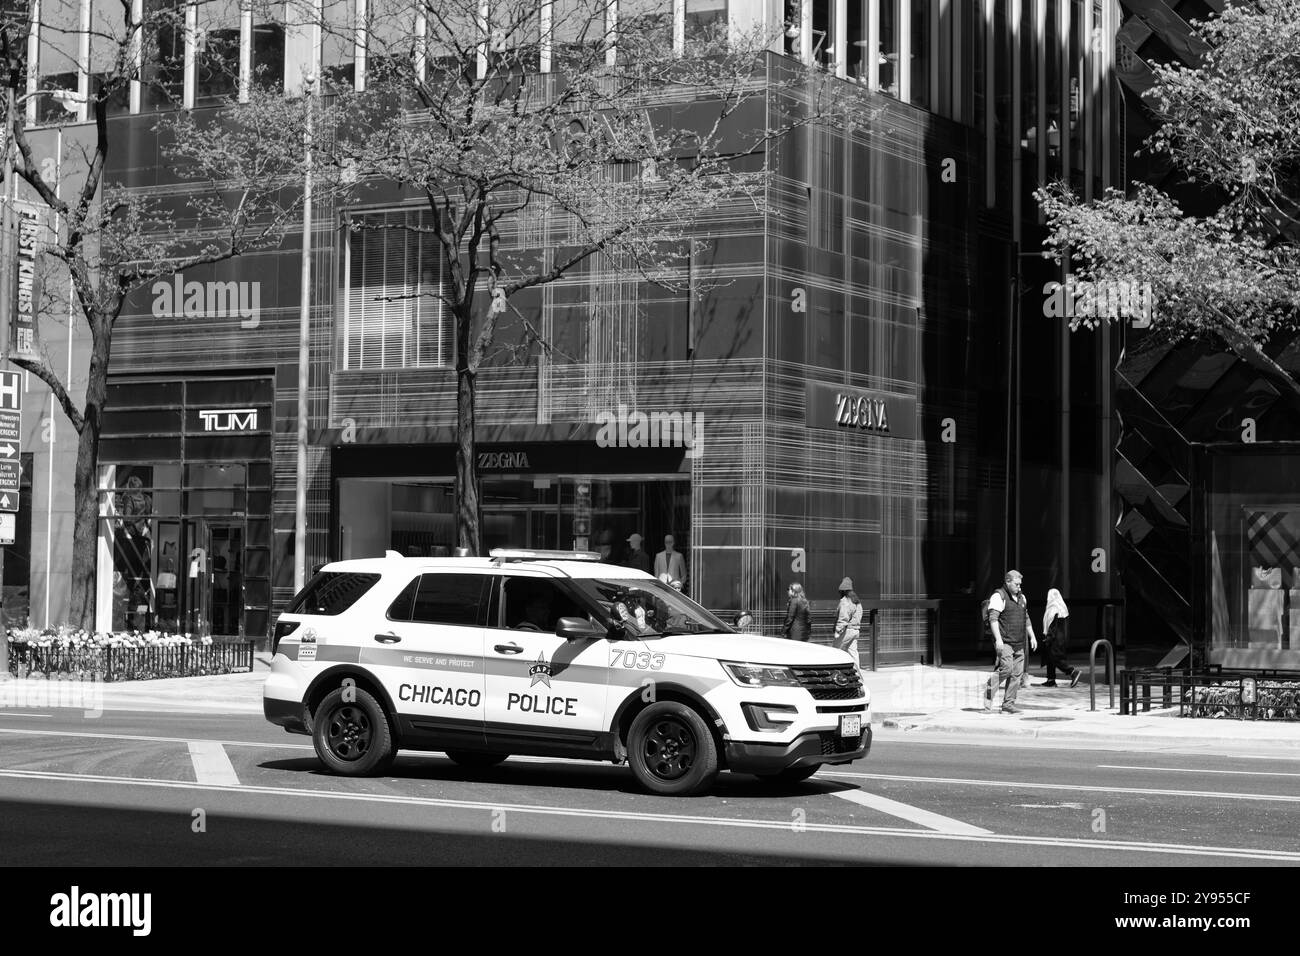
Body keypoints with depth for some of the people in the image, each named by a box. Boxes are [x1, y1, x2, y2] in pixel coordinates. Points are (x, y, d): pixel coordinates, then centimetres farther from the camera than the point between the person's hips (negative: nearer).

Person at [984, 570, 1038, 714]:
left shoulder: (1021, 597, 19)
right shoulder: (999, 596, -6)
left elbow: (1026, 618, 28)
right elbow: (993, 618, -14)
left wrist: (1032, 637, 21)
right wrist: (998, 639, -23)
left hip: (1019, 643, 7)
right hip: (1004, 642, -7)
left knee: (1017, 674, 2)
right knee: (1006, 668, -20)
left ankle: (1008, 704, 6)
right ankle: (989, 691, 1)